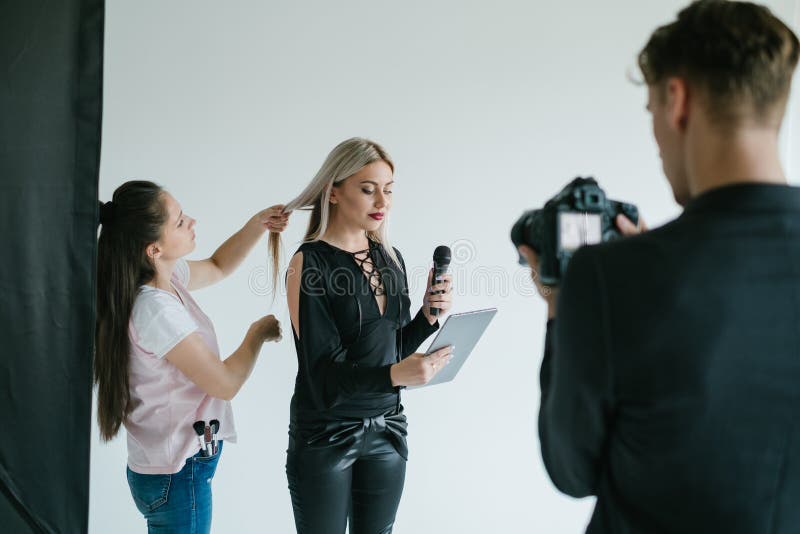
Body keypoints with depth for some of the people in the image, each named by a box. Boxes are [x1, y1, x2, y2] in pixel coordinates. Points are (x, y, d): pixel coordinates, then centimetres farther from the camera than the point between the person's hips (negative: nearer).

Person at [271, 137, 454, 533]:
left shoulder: (390, 258, 5)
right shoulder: (310, 263, -14)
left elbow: (396, 348, 11)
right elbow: (324, 372, -19)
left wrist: (428, 317, -8)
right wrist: (394, 375, -35)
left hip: (386, 427, 5)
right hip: (325, 435, -5)